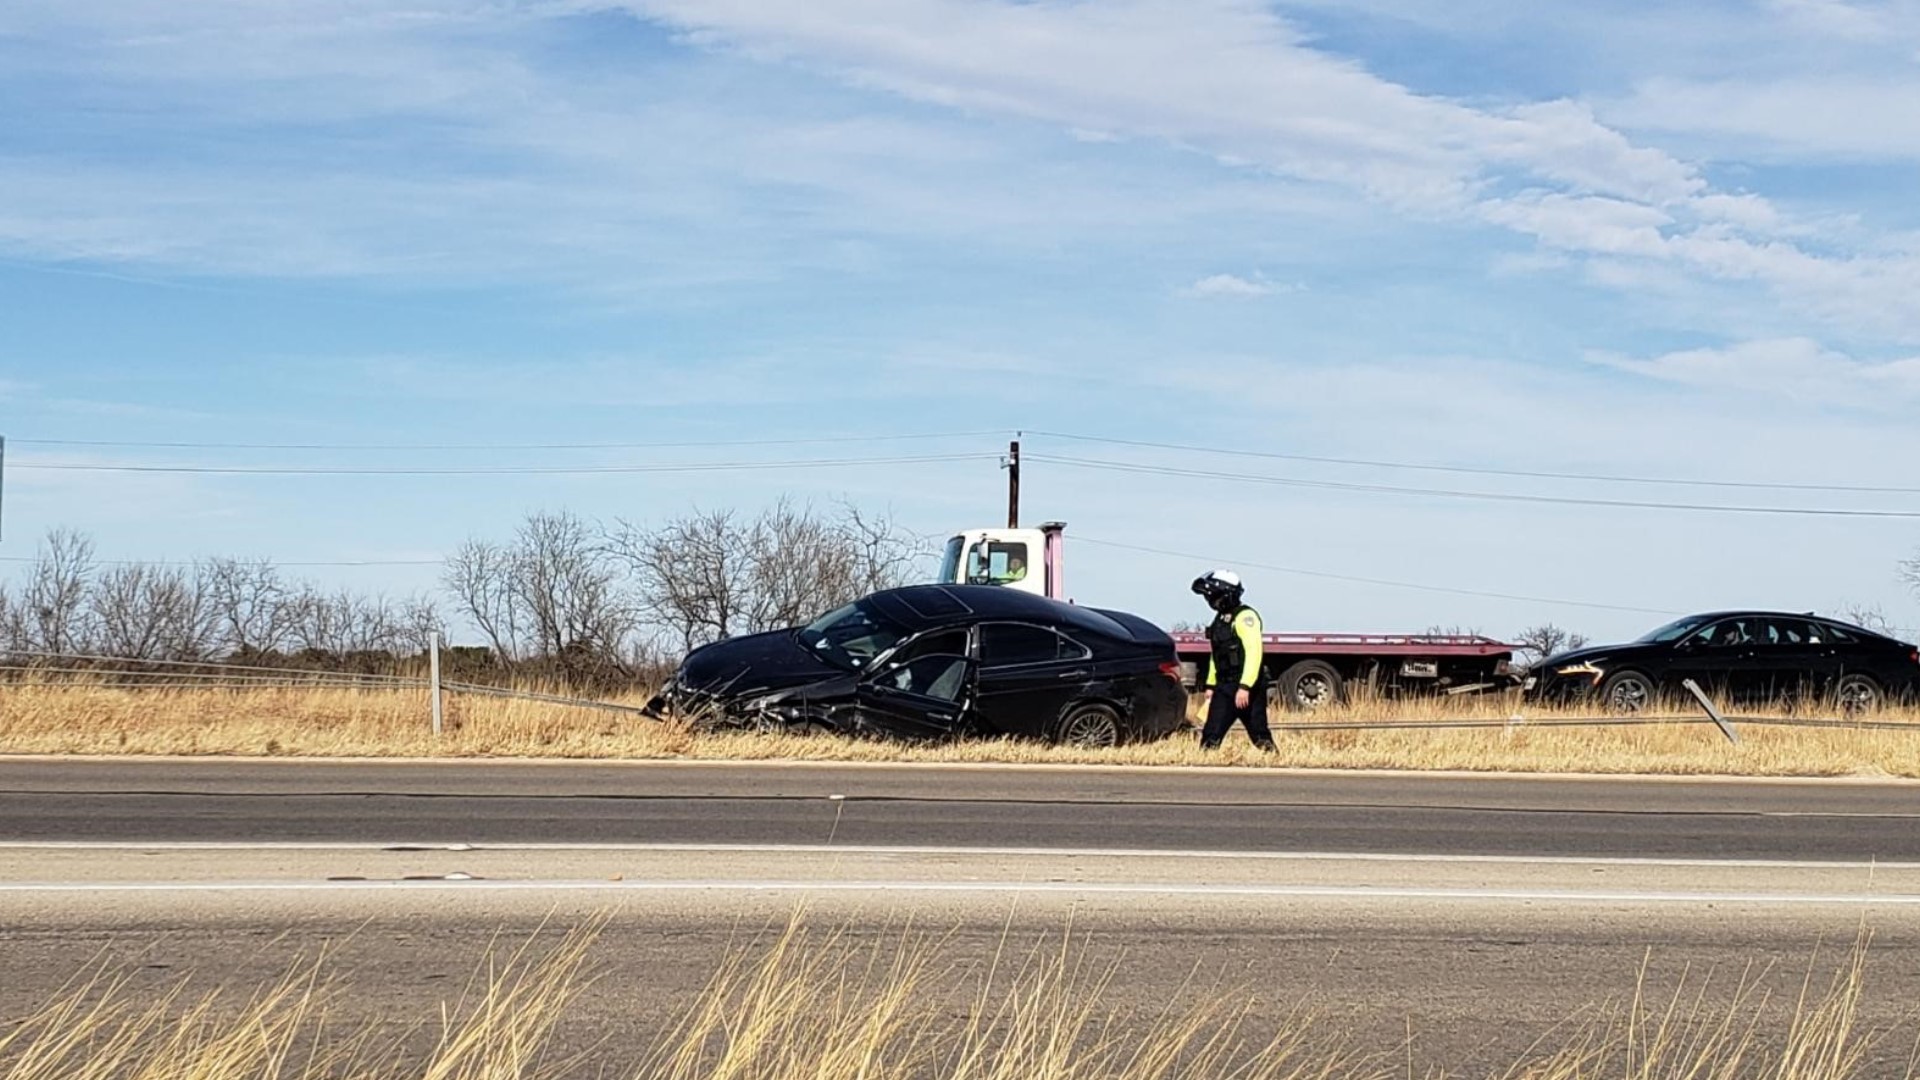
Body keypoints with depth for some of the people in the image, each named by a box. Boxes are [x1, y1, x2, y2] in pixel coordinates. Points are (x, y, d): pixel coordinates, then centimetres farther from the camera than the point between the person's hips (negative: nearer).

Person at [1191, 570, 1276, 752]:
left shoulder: (1245, 617, -13)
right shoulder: (1221, 619, 16)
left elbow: (1254, 653, -22)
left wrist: (1245, 687, -28)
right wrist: (1211, 685, 22)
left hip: (1247, 688, -9)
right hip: (1225, 686, 9)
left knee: (1260, 735, -2)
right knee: (1210, 736, 3)